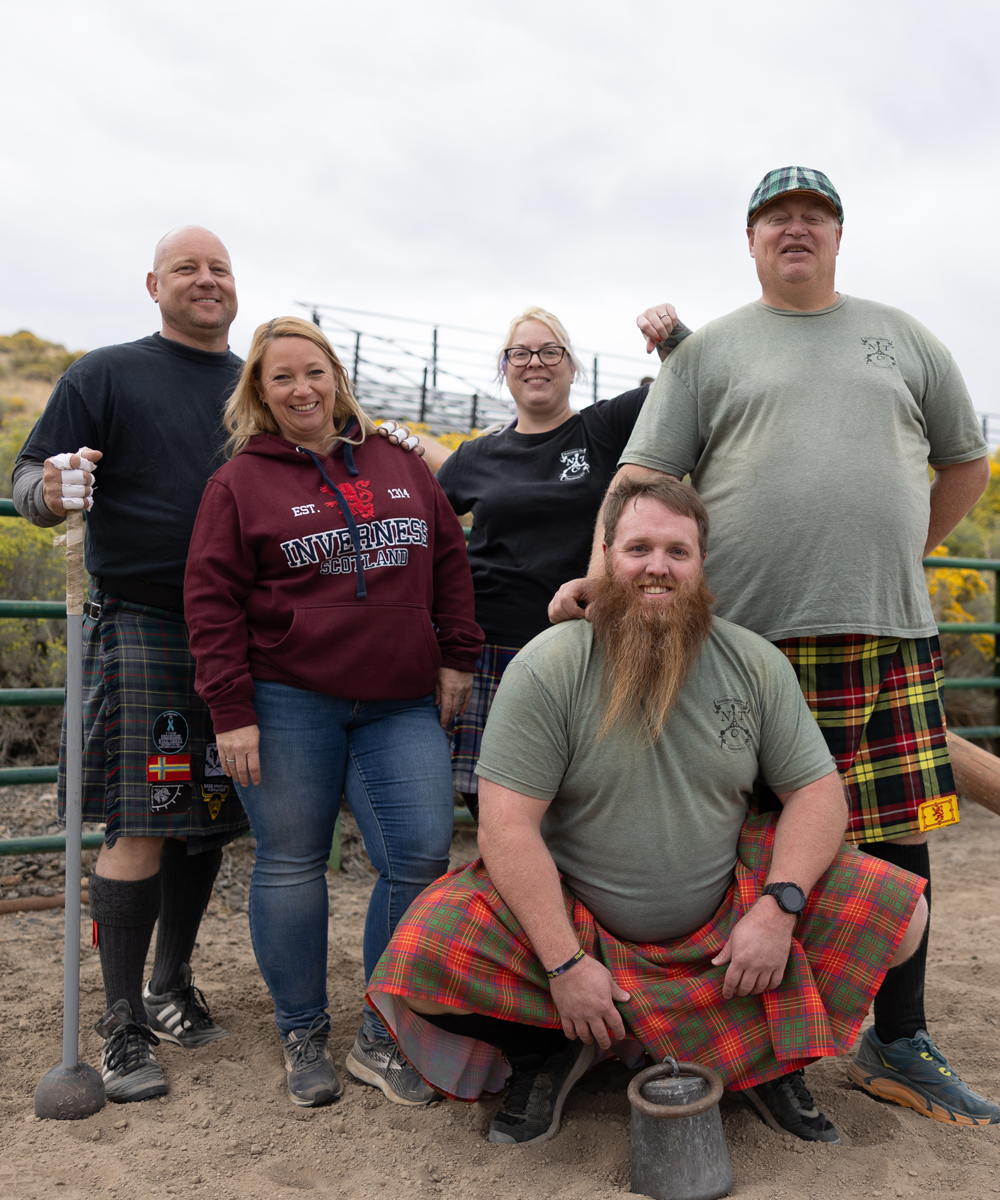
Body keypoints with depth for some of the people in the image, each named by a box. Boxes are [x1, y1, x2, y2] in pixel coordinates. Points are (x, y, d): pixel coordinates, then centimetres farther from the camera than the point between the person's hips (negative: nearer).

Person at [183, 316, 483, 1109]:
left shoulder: (399, 467, 13)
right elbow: (212, 598, -2)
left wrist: (456, 658, 8)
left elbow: (450, 561, 16)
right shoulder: (240, 480, 3)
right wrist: (230, 710, -8)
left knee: (424, 857, -4)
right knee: (291, 865, 5)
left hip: (402, 705, 3)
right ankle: (303, 1035, 25)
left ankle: (383, 1040, 14)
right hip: (289, 704, -2)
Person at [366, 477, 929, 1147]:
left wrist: (778, 908, -17)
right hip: (571, 915, -2)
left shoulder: (756, 664, -2)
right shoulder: (547, 668, -14)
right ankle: (548, 1051, 6)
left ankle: (765, 1056, 10)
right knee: (420, 959, -25)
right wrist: (565, 964, -21)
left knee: (899, 912, -11)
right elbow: (508, 825, -17)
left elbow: (818, 792, -1)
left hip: (726, 908, 3)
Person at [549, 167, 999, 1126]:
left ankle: (898, 1047, 21)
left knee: (898, 837, 5)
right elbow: (643, 475, 1)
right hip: (751, 634, -2)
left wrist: (901, 555, 15)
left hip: (889, 635, 3)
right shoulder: (709, 349, 9)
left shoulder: (900, 336, 17)